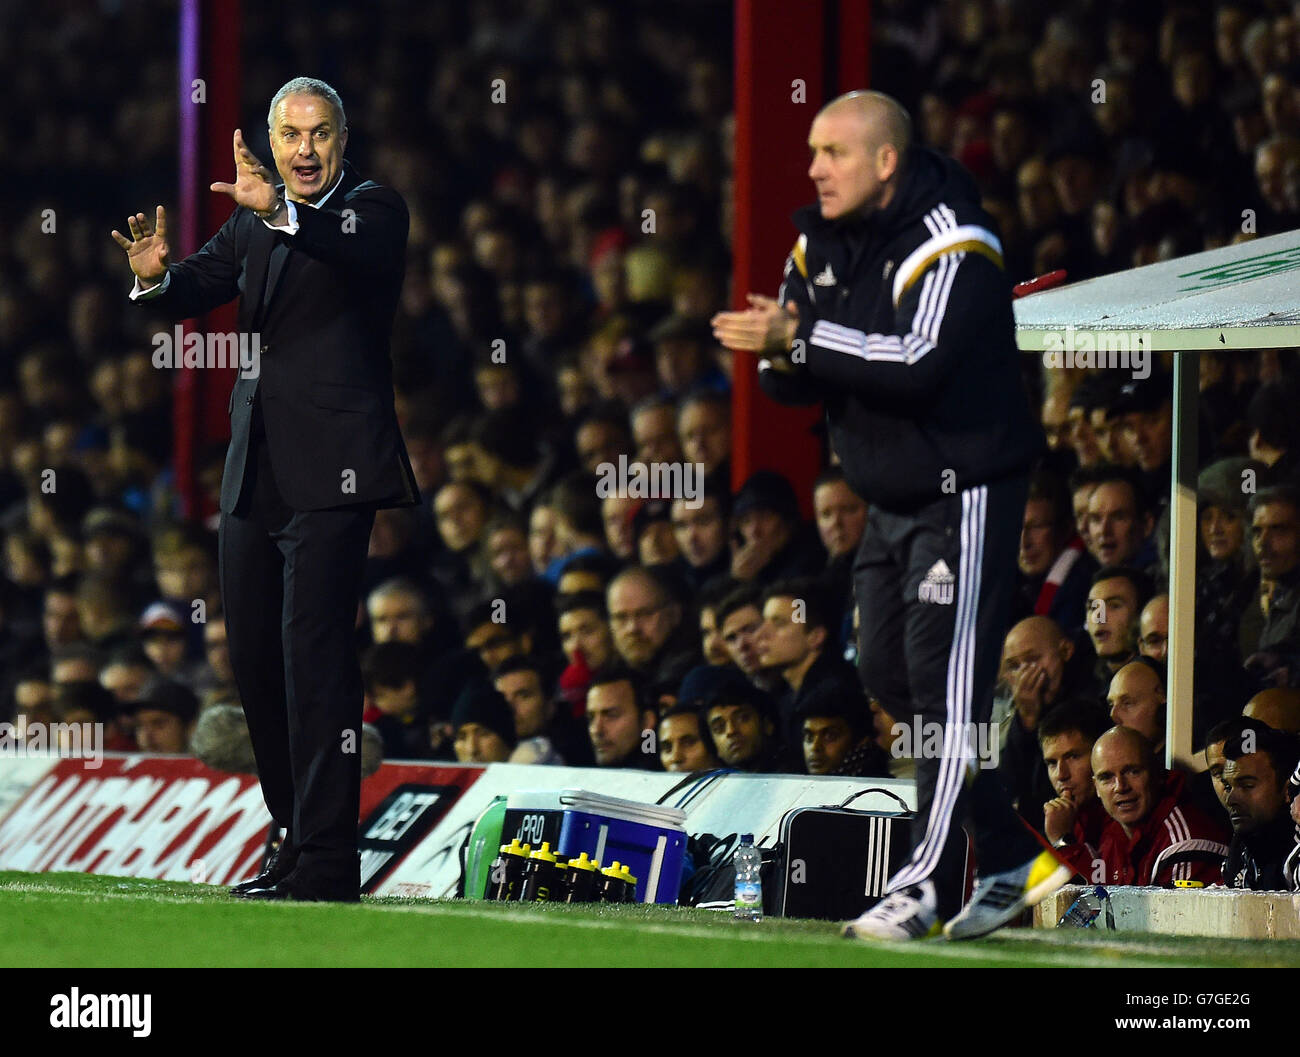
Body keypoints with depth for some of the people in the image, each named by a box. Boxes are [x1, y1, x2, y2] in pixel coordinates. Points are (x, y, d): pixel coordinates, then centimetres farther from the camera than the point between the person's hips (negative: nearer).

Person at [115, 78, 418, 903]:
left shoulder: (373, 209, -1)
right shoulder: (254, 224, 17)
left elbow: (360, 249, -24)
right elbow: (198, 290, 7)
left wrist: (283, 212, -42)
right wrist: (156, 276, -17)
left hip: (331, 470, -7)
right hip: (257, 472, 7)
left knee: (313, 650, -13)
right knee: (254, 654, 10)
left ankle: (328, 859, -14)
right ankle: (301, 837, 22)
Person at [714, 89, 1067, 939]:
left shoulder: (951, 245, -19)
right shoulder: (822, 246, 7)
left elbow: (920, 361, -32)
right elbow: (791, 383, 8)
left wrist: (800, 341, -30)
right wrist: (781, 353, -16)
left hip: (966, 493, -9)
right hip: (892, 500, 9)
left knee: (946, 686, -9)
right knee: (889, 675, 9)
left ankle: (928, 889, -7)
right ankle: (1014, 861, 18)